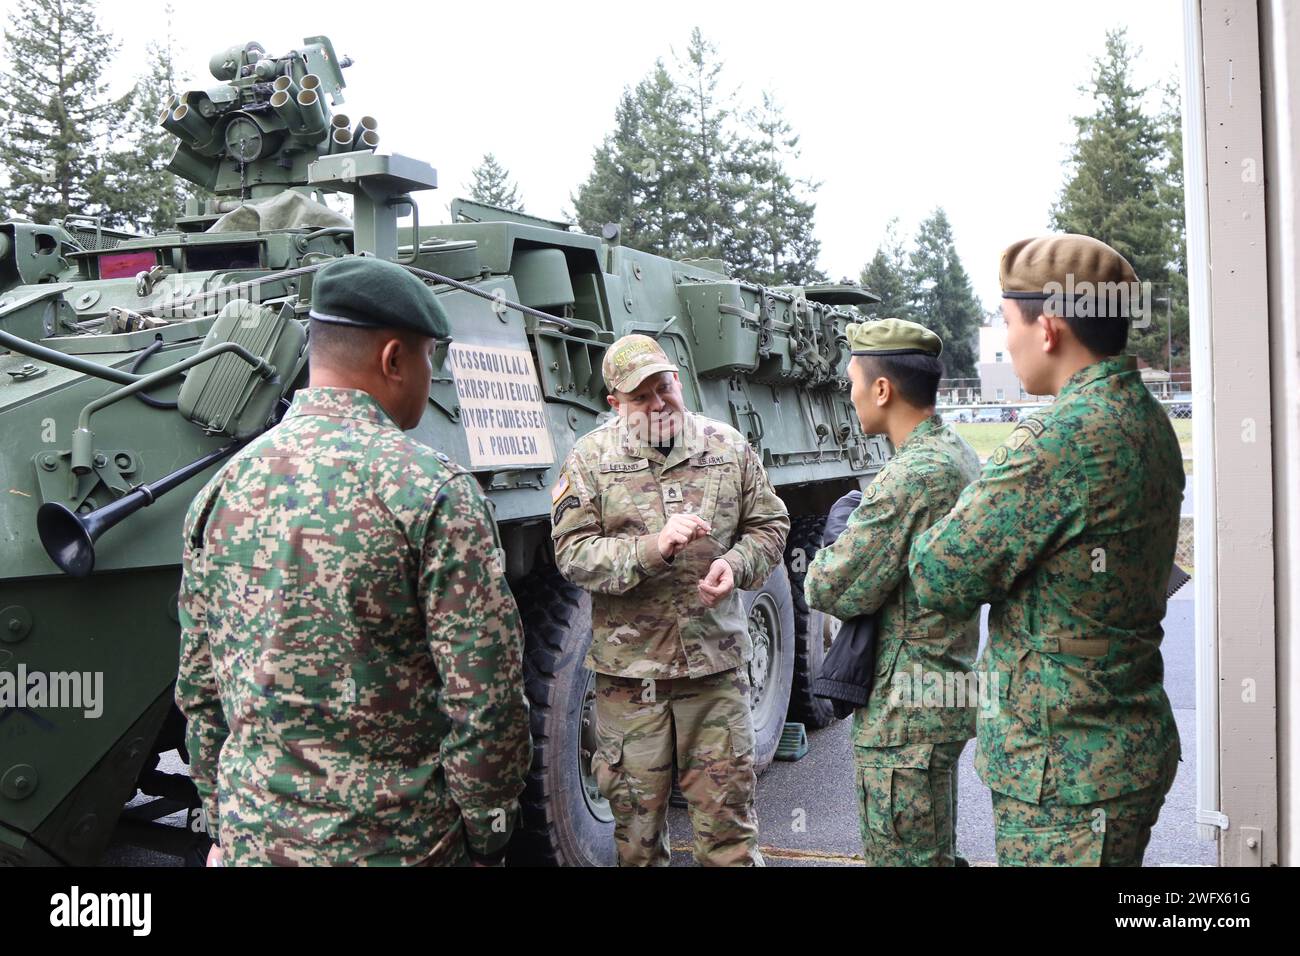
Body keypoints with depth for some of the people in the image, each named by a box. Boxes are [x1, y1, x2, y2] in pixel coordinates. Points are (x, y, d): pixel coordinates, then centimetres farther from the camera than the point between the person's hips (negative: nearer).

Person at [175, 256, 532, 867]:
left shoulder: (222, 489, 0)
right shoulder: (431, 489, -16)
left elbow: (198, 690, 7)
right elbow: (485, 697, -18)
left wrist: (222, 826, 18)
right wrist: (487, 831, -4)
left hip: (252, 838, 5)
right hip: (398, 840, -4)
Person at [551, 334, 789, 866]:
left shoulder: (728, 447, 4)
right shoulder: (590, 458, -3)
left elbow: (770, 526, 11)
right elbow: (572, 553, -10)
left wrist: (736, 565, -10)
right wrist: (652, 549, -24)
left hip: (717, 661, 1)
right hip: (628, 667, -1)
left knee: (727, 802, 8)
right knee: (636, 806, 12)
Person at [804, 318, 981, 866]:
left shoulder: (911, 477, -23)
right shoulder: (958, 454, 9)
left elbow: (831, 591, -21)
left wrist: (822, 562, 0)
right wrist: (852, 543, 3)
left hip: (903, 714, -10)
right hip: (949, 692, 10)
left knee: (899, 856, 2)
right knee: (936, 853, 22)